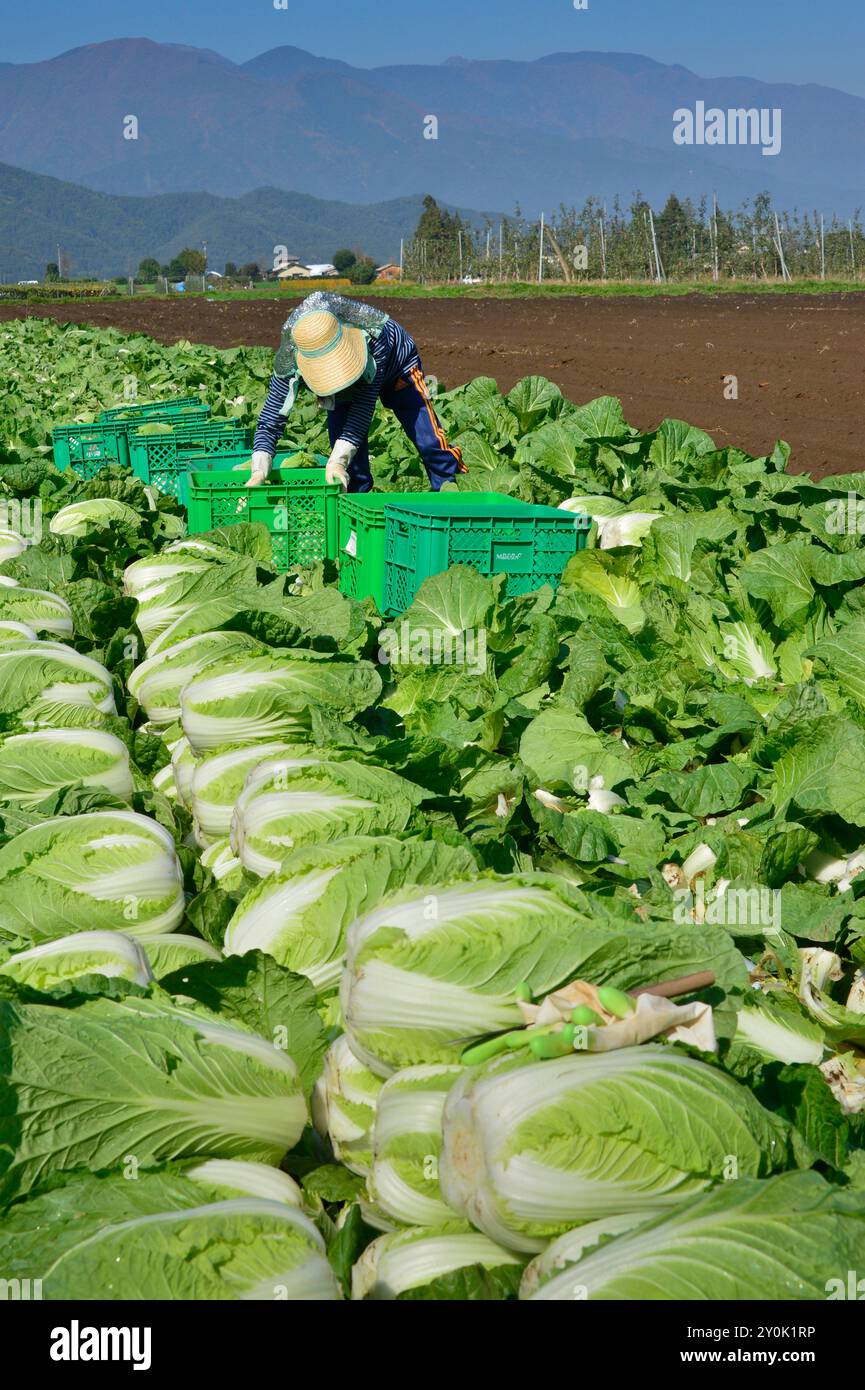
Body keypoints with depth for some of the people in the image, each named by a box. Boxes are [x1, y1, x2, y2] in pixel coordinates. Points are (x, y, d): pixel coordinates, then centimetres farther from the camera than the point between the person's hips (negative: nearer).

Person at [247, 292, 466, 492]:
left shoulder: (371, 334, -46)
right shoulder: (289, 365, -39)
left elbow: (364, 402, -45)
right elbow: (270, 421, -32)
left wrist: (337, 461, -52)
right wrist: (258, 471, -48)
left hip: (395, 363, -2)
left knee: (428, 439, -9)